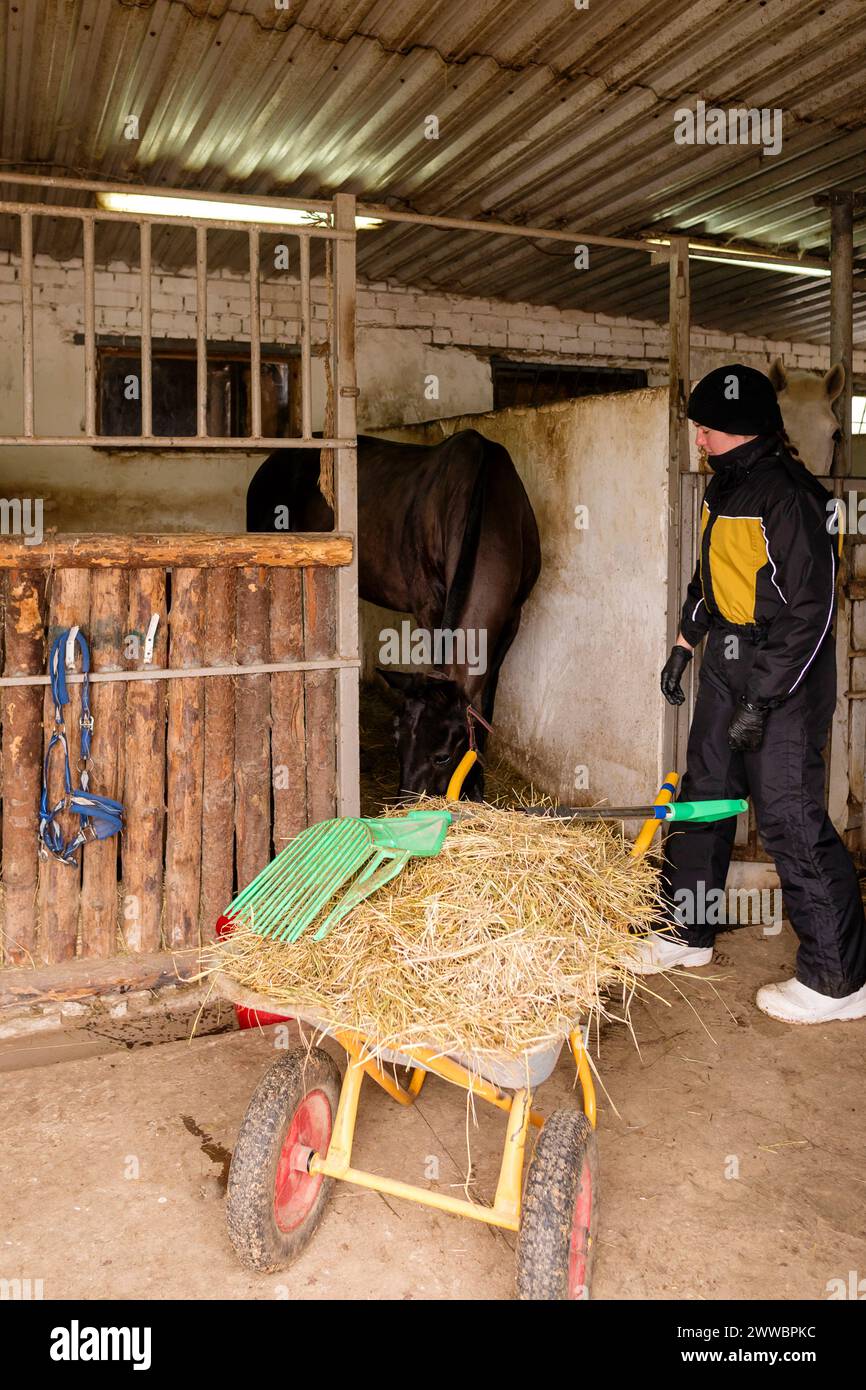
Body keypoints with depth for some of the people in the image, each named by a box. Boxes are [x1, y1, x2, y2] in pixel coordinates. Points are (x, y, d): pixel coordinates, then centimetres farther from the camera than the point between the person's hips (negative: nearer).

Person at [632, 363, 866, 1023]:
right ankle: (687, 933, 30)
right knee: (704, 795, 15)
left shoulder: (789, 495, -20)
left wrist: (761, 701, -21)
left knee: (790, 816, -7)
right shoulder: (727, 486, 10)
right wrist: (684, 645, 19)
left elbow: (811, 610, -21)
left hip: (784, 672, -9)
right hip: (727, 660, 10)